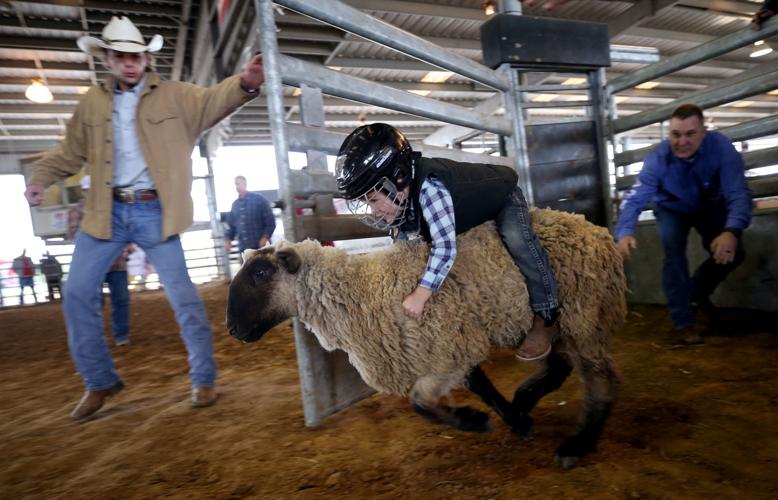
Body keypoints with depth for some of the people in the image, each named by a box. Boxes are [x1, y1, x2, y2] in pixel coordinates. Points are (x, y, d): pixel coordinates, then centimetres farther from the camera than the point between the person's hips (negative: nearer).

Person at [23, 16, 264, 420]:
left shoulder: (173, 96, 2)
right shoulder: (91, 103, 12)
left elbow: (213, 101, -14)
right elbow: (70, 152, 20)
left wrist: (244, 83, -33)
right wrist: (40, 178, 7)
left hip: (155, 212, -3)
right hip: (108, 213, 4)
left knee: (182, 295, -2)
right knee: (77, 293, 4)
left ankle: (204, 379, 12)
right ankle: (100, 381, 21)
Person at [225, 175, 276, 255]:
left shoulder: (258, 199, 0)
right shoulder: (235, 204, 15)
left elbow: (270, 220, -4)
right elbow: (231, 224, 21)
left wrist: (266, 237, -14)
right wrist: (228, 238, 5)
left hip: (260, 246, -4)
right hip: (243, 248, 5)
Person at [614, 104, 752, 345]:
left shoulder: (721, 148, -32)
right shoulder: (658, 158, -33)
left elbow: (738, 193, -38)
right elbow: (634, 198, -39)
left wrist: (732, 231, -57)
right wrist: (625, 233, -58)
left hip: (711, 206, 2)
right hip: (672, 210, -1)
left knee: (731, 252, -10)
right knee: (673, 255, -19)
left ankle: (698, 290, 21)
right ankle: (684, 322, -8)